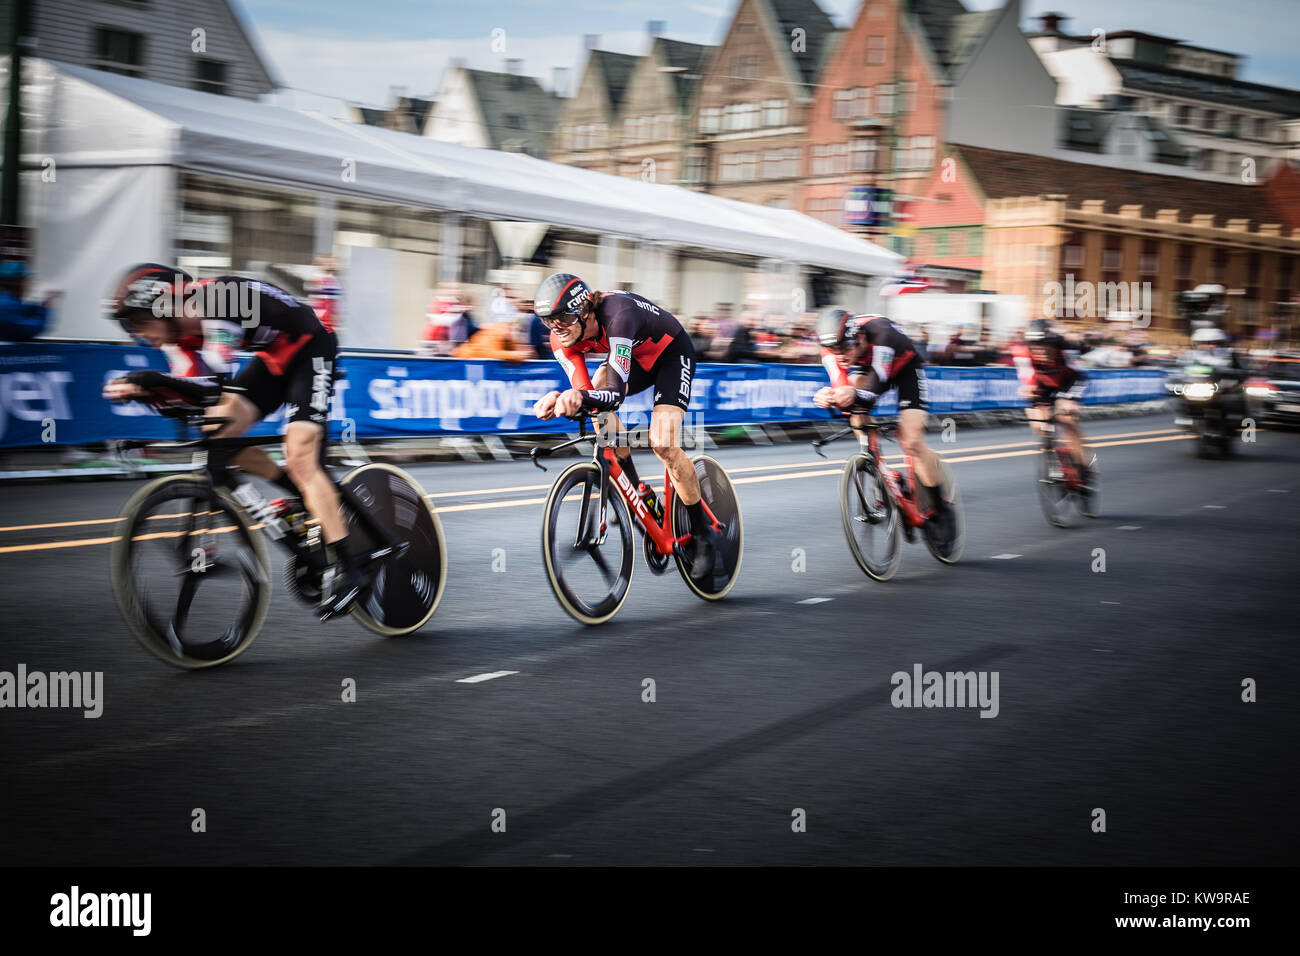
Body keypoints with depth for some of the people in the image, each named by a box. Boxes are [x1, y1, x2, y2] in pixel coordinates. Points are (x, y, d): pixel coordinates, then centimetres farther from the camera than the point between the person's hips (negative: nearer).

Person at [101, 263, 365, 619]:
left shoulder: (217, 305, -32)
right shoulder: (181, 329, -7)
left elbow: (214, 389, -38)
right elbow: (190, 393, -7)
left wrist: (153, 379, -47)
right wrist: (141, 391, -23)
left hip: (309, 350, -8)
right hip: (273, 358, 8)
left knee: (299, 460, -19)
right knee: (219, 433, -7)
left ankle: (347, 569, -15)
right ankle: (308, 499, 7)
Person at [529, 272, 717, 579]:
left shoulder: (617, 315, -41)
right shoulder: (564, 339, -21)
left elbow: (616, 393, -46)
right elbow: (584, 393, -26)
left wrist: (581, 397, -66)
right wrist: (561, 399, -49)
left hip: (672, 353, -6)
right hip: (636, 356, 7)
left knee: (663, 444, -21)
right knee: (596, 406, -21)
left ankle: (704, 533, -3)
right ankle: (638, 492, -5)